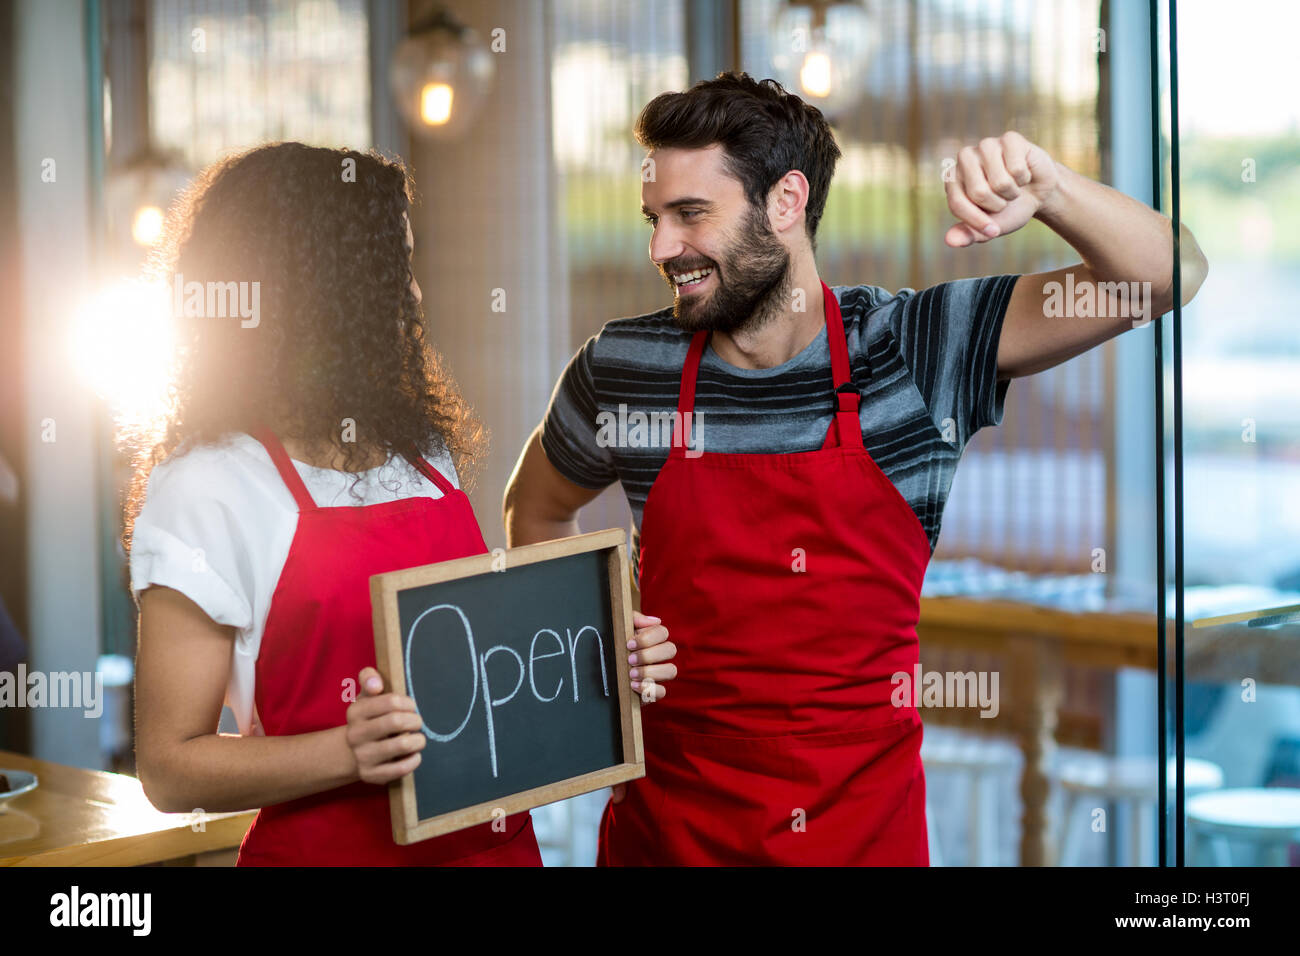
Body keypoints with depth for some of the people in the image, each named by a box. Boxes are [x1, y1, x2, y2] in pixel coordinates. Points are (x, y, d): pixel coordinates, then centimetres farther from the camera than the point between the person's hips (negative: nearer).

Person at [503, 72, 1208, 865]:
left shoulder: (922, 348, -8)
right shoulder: (621, 369, -4)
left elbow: (1164, 277, -13)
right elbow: (537, 510, 16)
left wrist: (1046, 190, -30)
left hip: (868, 822, -1)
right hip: (670, 822, 1)